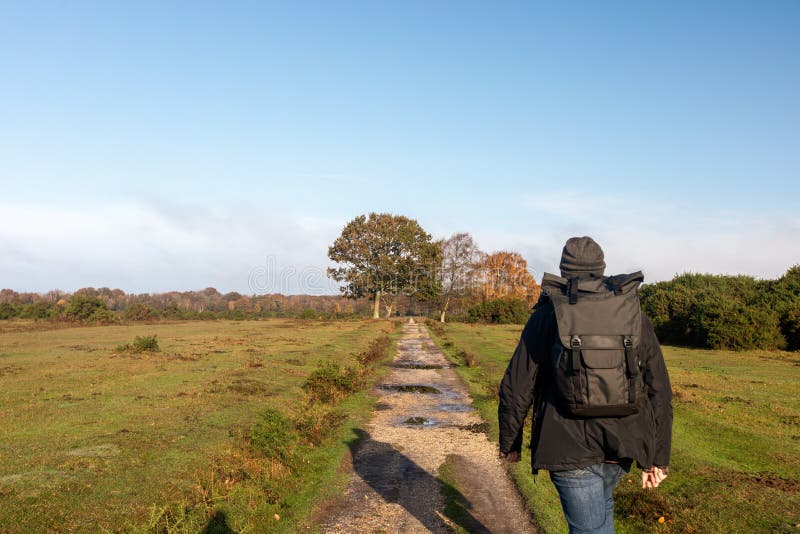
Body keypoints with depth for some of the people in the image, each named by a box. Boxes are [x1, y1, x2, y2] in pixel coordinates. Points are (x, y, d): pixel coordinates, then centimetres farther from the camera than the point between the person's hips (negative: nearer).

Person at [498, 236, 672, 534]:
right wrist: (658, 457, 11)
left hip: (569, 449, -4)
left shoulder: (545, 317, -2)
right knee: (600, 508, 29)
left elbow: (517, 389, -2)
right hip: (622, 449, 4)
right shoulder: (635, 317, 5)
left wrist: (509, 443, 12)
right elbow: (659, 393, 4)